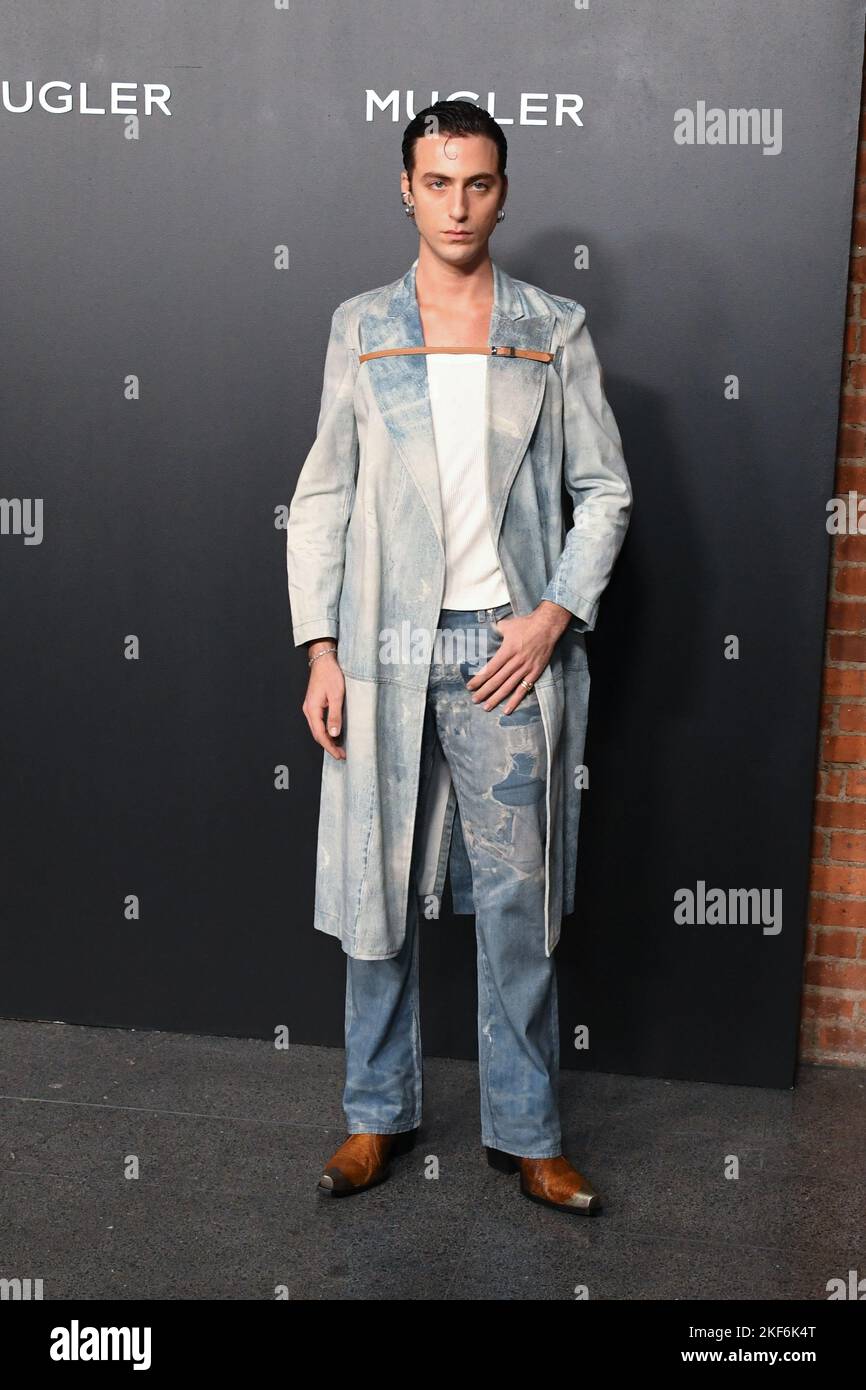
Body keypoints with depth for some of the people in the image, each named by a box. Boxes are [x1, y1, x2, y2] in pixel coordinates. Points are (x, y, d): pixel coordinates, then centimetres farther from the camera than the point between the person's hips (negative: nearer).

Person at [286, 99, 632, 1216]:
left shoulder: (555, 332, 6)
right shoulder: (360, 328, 7)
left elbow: (603, 488, 6)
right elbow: (322, 495, 6)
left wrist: (554, 615, -8)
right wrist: (320, 651, -1)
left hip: (510, 651, -1)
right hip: (384, 651, 1)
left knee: (517, 901, 4)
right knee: (376, 889, 8)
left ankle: (525, 1132, 19)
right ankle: (379, 1114, 25)